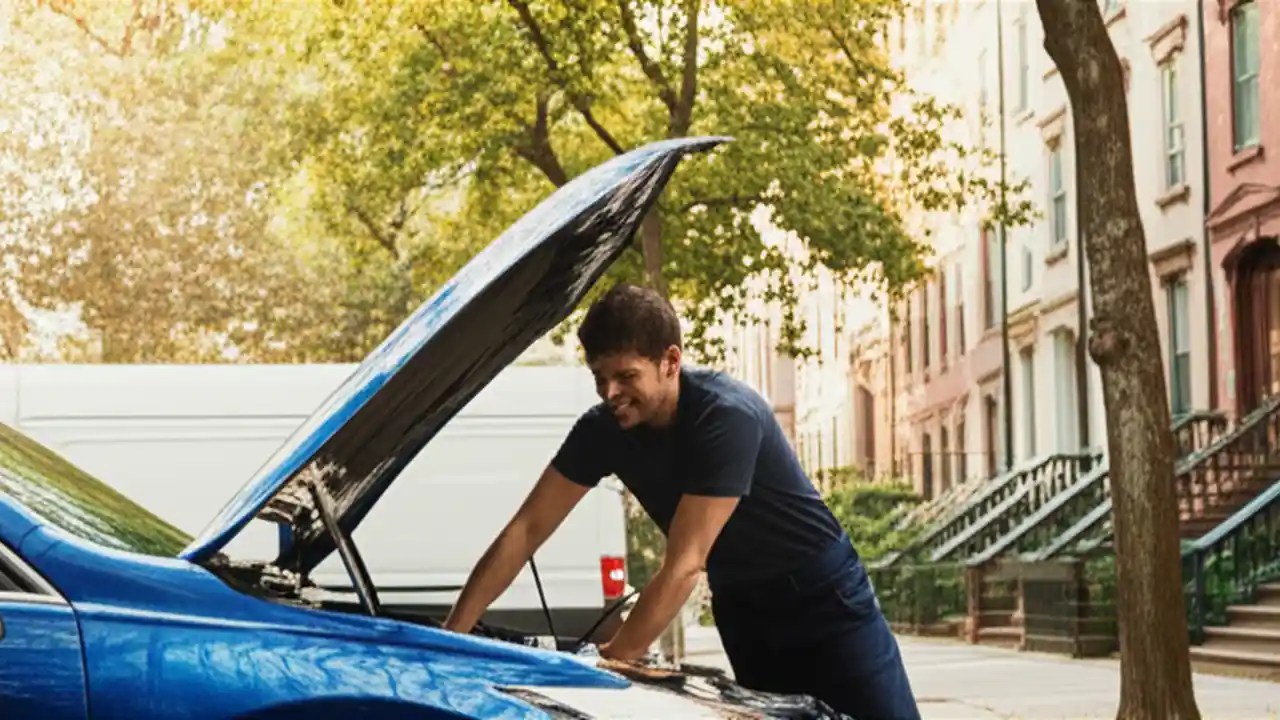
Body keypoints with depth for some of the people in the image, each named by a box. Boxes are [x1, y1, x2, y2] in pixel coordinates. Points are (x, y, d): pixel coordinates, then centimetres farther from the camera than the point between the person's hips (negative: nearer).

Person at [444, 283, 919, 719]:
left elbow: (684, 564, -30)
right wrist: (451, 634, -15)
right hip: (740, 604, 6)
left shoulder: (727, 416, -29)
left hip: (820, 594, -6)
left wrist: (612, 663, -30)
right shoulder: (603, 428, -10)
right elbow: (526, 530, -8)